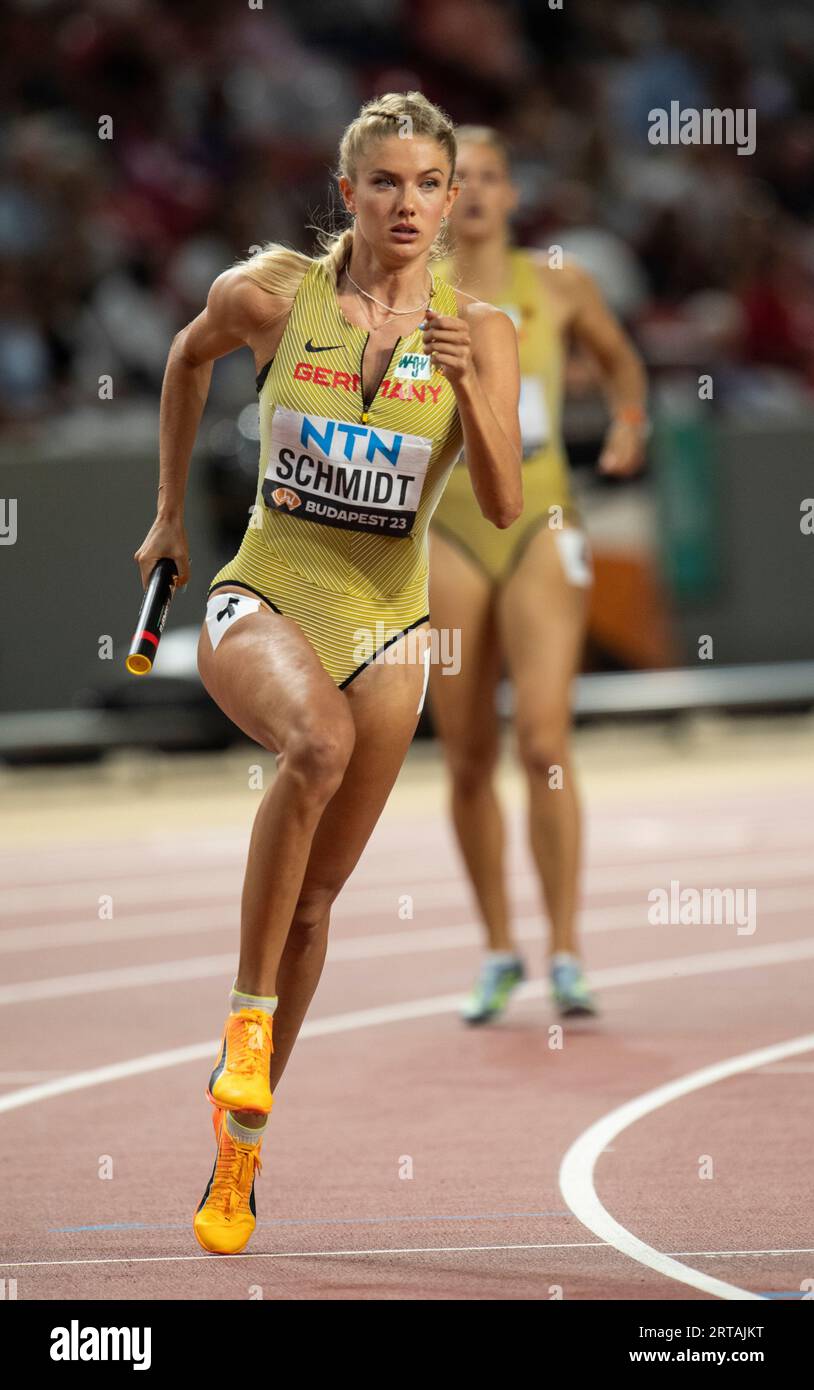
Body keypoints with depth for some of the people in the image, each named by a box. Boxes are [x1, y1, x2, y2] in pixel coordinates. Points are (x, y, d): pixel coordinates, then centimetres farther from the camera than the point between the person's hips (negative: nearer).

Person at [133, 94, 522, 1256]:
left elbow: (505, 508, -10)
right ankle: (248, 1015, -25)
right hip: (264, 595, -3)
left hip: (386, 624, 3)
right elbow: (191, 354, 15)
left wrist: (471, 392, -26)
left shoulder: (478, 331, -4)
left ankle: (240, 1140, 23)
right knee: (319, 743, -37)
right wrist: (169, 509, 19)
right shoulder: (273, 295, -7)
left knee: (316, 902, 7)